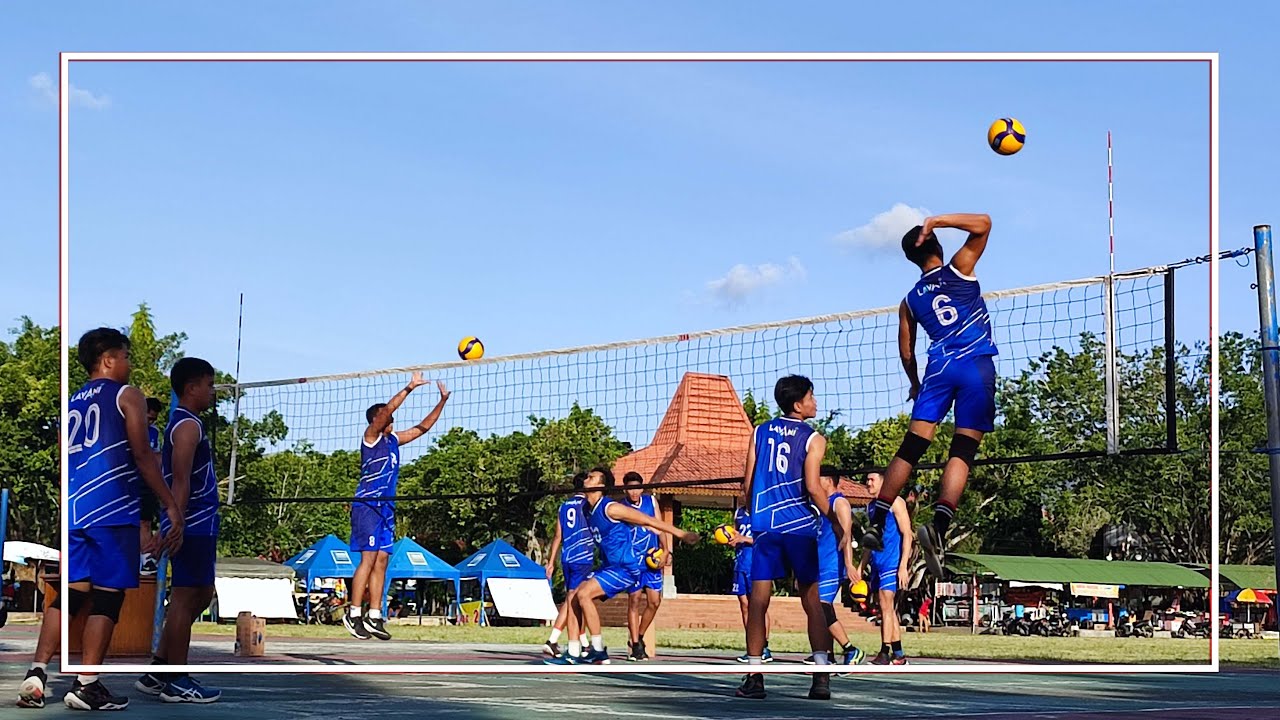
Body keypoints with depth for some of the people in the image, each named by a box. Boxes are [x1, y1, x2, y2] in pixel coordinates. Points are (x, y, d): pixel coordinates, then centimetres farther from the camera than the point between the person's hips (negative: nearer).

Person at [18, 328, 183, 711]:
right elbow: (142, 456, -7)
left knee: (71, 593, 9)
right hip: (114, 510, -6)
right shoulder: (127, 395, 0)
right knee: (107, 597, -2)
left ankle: (37, 672, 0)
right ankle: (86, 685, -3)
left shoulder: (73, 403, 20)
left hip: (75, 509, 7)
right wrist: (171, 506, -6)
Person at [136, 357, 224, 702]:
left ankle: (158, 672, 18)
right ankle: (175, 682, 3)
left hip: (199, 527, 10)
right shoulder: (188, 426, -13)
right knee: (185, 597, -4)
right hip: (192, 527, -10)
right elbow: (180, 480, -20)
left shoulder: (185, 423, 18)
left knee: (201, 595, 15)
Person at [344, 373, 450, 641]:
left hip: (386, 507, 8)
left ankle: (374, 617, 3)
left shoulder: (393, 440, 17)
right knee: (369, 559, -12)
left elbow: (422, 427, 22)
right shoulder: (371, 436, -3)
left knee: (381, 560, 3)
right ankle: (354, 614, -9)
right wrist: (409, 387, -19)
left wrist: (442, 402, 15)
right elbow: (386, 410, -17)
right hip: (367, 505, -8)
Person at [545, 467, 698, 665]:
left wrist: (681, 534, -9)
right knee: (576, 597, 3)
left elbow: (649, 521, -12)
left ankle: (598, 650, -13)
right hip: (609, 566, 9)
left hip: (625, 568, -9)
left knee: (584, 594, -20)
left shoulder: (611, 508, -17)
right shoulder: (588, 510, 9)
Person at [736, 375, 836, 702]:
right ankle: (821, 676, -2)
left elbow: (747, 483, 9)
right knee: (812, 603, 3)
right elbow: (813, 487, -11)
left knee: (758, 601, 3)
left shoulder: (760, 432, 10)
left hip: (764, 526, 3)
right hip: (800, 527, -3)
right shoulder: (813, 439, -3)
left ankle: (754, 677, 1)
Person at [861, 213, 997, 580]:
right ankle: (939, 525, -23)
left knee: (910, 448, 2)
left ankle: (876, 522, -5)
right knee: (962, 452, -7)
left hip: (939, 367, 3)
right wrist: (937, 220, 4)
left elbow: (906, 351, 20)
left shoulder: (910, 300, 18)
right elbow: (983, 223, 7)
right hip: (977, 365, -3)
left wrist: (915, 384, 35)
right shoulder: (958, 270, 8)